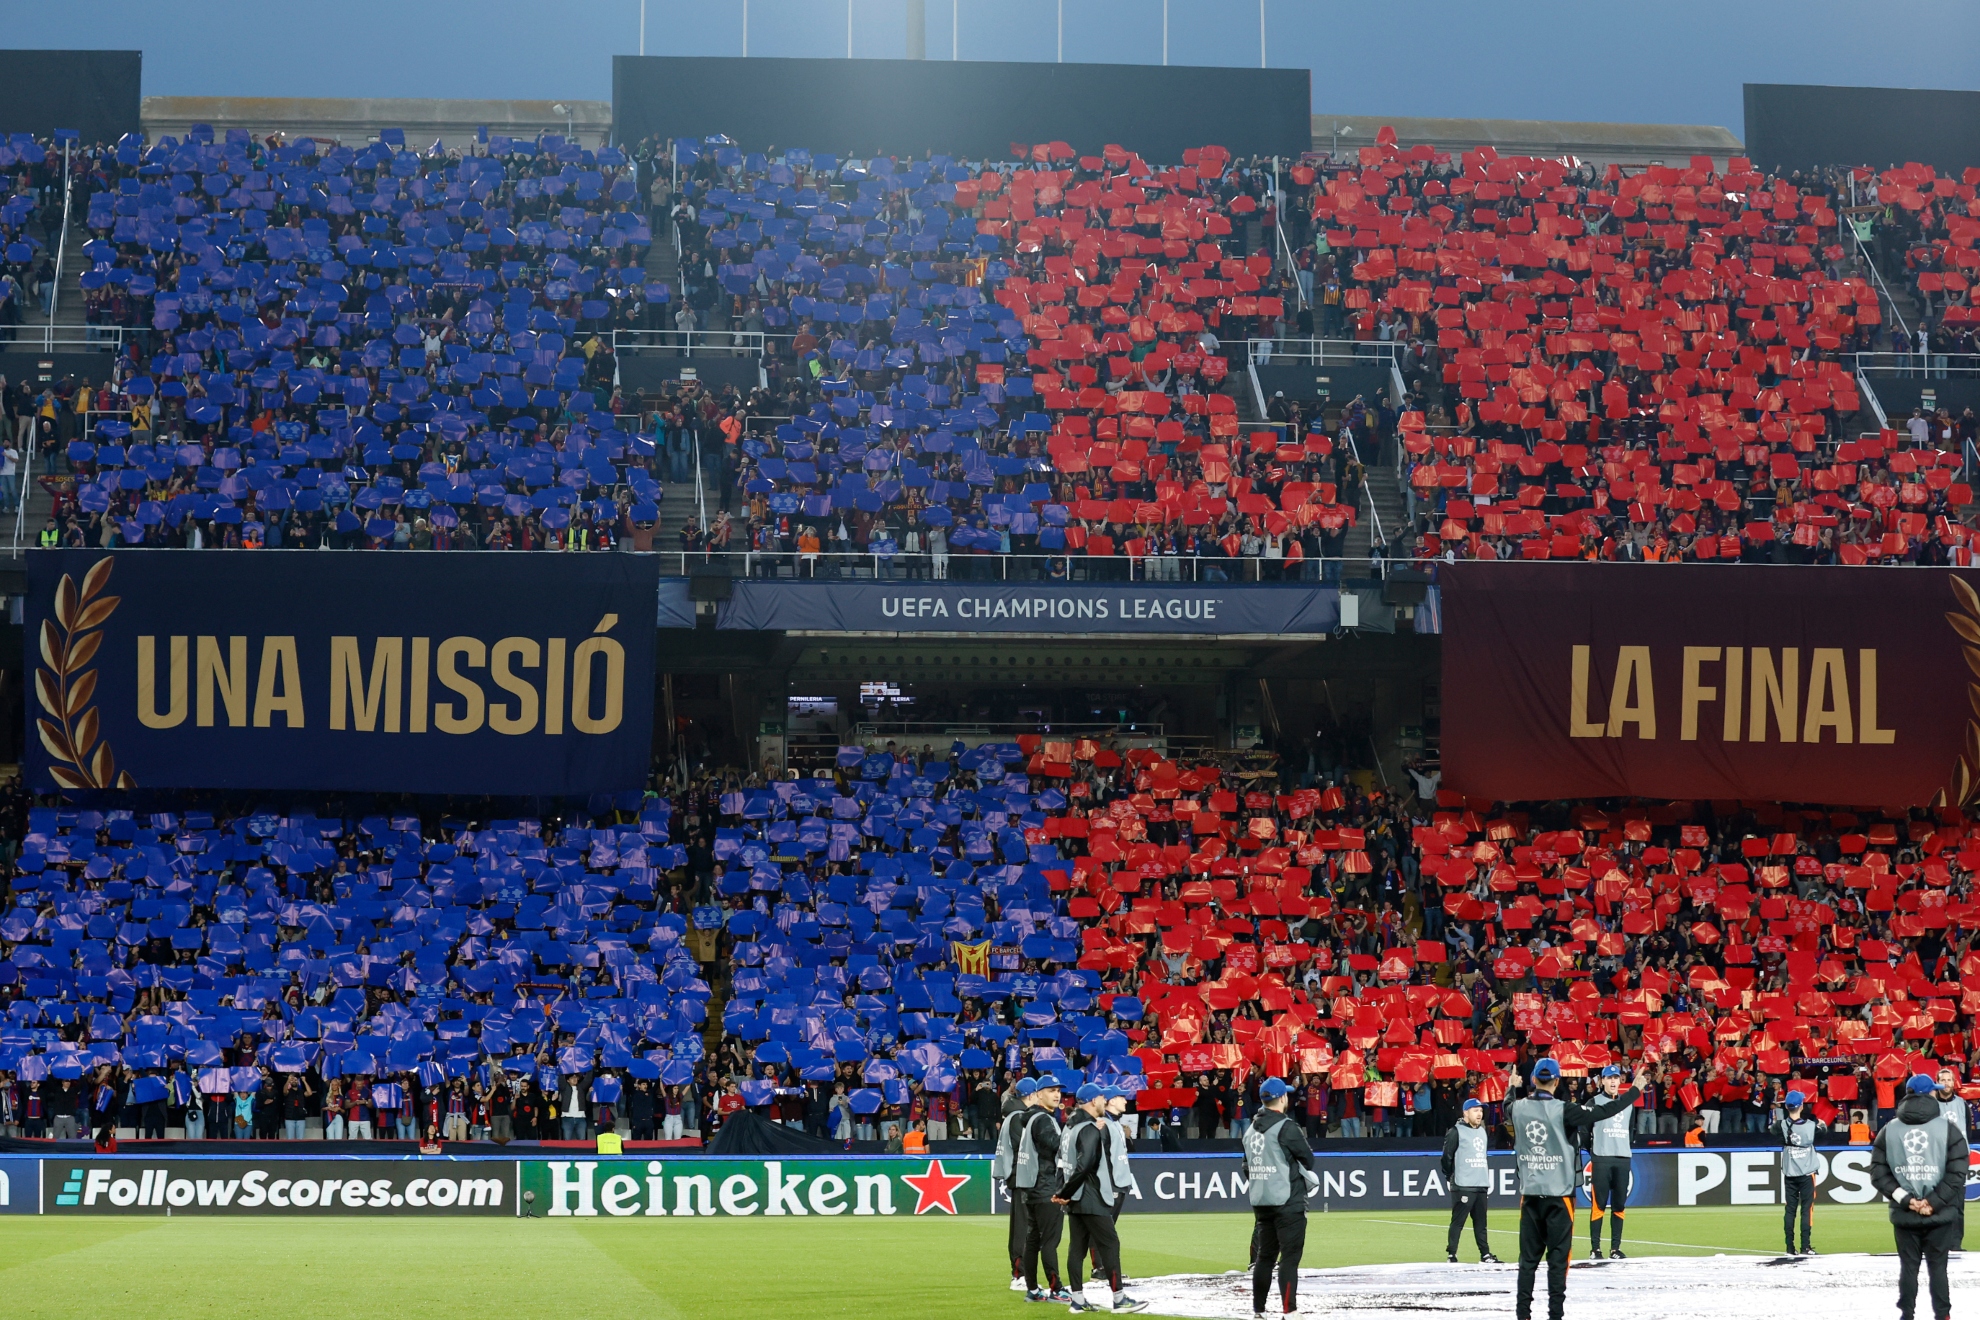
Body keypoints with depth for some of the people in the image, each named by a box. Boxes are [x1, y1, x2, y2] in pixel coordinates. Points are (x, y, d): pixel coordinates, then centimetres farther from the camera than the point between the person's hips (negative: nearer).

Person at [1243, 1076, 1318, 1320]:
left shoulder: (1251, 1130, 11)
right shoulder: (1286, 1127, -13)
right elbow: (1308, 1159, -7)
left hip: (1260, 1201, 8)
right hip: (1287, 1201, -7)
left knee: (1265, 1255, 14)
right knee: (1289, 1256, -8)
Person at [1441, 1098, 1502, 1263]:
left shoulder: (1482, 1131, 17)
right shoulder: (1456, 1132, -7)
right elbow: (1447, 1156, -7)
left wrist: (1488, 1178, 16)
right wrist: (1450, 1177, -2)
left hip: (1481, 1186, 7)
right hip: (1463, 1186, -7)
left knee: (1481, 1222, 10)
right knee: (1458, 1221, -6)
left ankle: (1485, 1254, 14)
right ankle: (1451, 1255, -4)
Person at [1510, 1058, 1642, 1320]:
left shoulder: (1518, 1108, 0)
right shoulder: (1562, 1111, -13)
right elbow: (1603, 1111, -12)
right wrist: (1635, 1090, -3)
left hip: (1530, 1195, 4)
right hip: (1558, 1194, -4)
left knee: (1528, 1257, 9)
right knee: (1558, 1257, 0)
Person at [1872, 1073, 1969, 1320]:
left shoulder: (1888, 1131, 1)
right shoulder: (1948, 1130, -5)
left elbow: (1878, 1172, -4)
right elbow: (1957, 1172, -12)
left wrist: (1905, 1200, -8)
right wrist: (1934, 1202, -11)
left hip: (1904, 1216, 2)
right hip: (1940, 1216, -1)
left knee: (1908, 1267, 10)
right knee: (1938, 1267, 7)